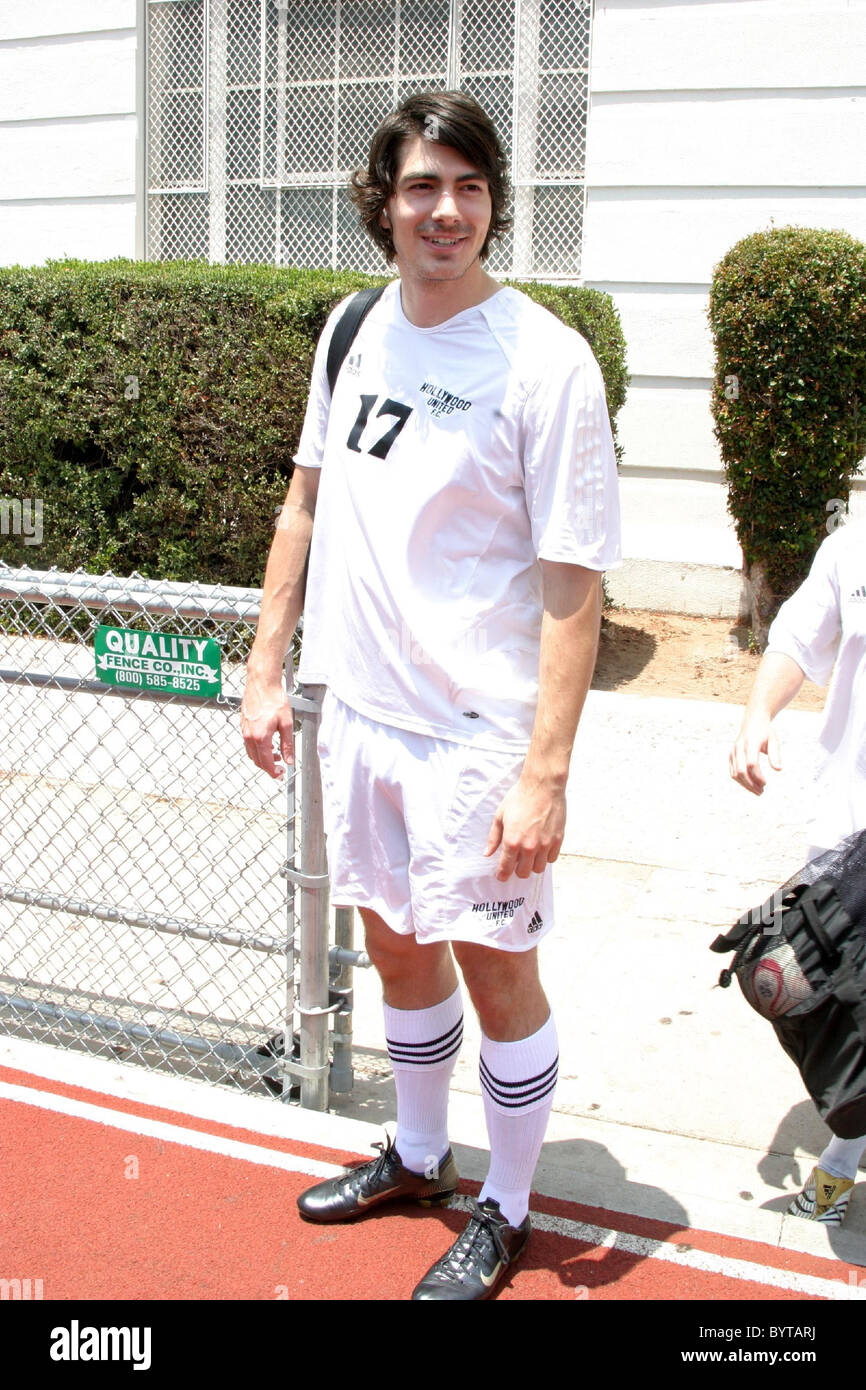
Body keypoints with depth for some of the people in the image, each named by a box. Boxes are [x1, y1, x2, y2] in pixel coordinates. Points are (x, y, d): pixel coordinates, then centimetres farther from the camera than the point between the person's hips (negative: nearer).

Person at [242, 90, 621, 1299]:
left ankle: (506, 1210, 30)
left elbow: (573, 586, -16)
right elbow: (308, 502, 13)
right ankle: (417, 1157, 43)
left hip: (477, 733, -6)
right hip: (359, 710, 6)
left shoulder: (543, 360, -15)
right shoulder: (356, 328, 5)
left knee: (494, 968, 7)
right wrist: (265, 669, 10)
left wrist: (546, 774, -20)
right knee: (399, 949, 20)